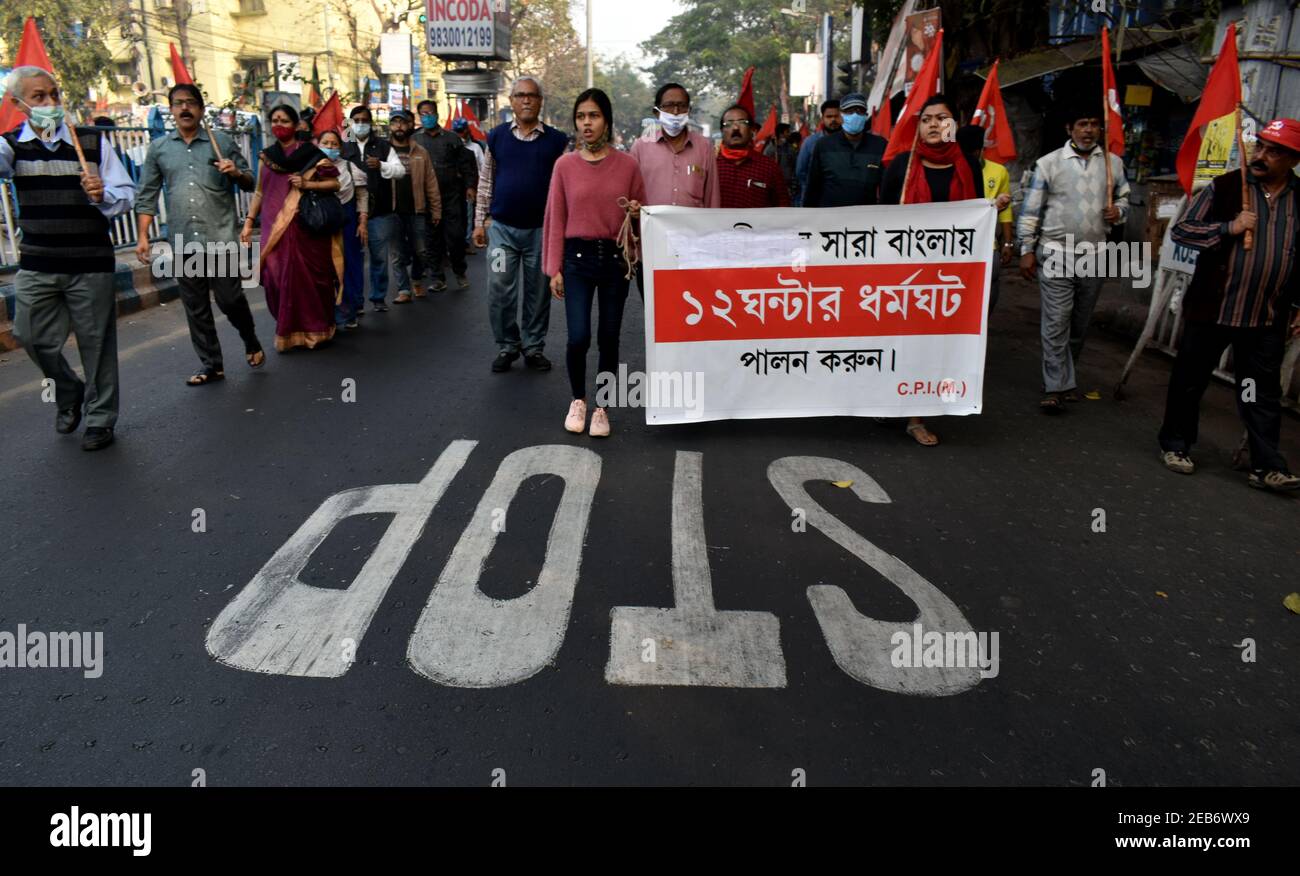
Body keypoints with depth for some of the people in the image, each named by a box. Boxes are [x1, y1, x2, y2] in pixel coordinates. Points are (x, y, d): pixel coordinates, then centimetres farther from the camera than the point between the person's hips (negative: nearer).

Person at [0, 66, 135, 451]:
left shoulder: (93, 140, 1)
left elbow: (127, 195, 2)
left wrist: (104, 196, -20)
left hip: (91, 264, -2)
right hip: (36, 266, 2)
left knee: (96, 343, 4)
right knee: (32, 337, 7)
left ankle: (100, 418, 19)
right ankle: (68, 393, 35)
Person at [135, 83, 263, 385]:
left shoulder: (223, 142, 6)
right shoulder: (158, 148, 10)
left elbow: (250, 183, 9)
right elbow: (147, 196, 10)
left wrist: (236, 173, -13)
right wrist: (142, 236, 4)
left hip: (221, 239, -2)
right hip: (183, 243, 2)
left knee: (230, 299, 0)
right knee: (195, 308, 6)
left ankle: (251, 342, 28)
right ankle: (211, 365, 15)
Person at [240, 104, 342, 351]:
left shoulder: (309, 153, -1)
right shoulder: (267, 155, 12)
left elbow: (335, 184, -1)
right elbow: (259, 192, 16)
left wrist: (306, 184, -14)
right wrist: (248, 223, 10)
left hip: (303, 227, -4)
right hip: (273, 229, 4)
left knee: (305, 277, -3)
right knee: (276, 279, 0)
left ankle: (313, 330, 12)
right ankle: (289, 330, 13)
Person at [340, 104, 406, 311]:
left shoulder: (383, 146, 7)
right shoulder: (343, 148, 8)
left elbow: (400, 170, -2)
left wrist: (381, 166, -18)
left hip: (380, 212, 0)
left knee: (380, 257, 6)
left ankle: (379, 297, 20)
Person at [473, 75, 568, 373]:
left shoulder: (556, 141, 3)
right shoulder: (497, 136, 6)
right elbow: (485, 182, 9)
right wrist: (480, 221, 6)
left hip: (541, 229, 0)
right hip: (502, 227, 1)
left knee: (538, 292, 6)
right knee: (499, 292, -1)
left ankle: (534, 347, 19)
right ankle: (507, 346, 14)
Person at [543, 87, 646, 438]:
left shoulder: (628, 165, 1)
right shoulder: (565, 165, 1)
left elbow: (643, 212, 11)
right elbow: (555, 219, 3)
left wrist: (636, 213, -13)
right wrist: (554, 268, -1)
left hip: (615, 257, 1)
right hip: (578, 257, 0)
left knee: (609, 338, 5)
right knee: (579, 337, -8)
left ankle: (601, 407, 22)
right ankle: (578, 400, 19)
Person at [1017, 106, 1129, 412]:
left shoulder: (1113, 163, 8)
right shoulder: (1049, 163, -2)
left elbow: (1124, 197, 20)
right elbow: (1031, 209, -2)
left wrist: (1119, 211, -4)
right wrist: (1027, 250, -5)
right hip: (1056, 253, -4)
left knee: (1080, 322, 11)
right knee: (1056, 321, -7)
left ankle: (1063, 376, 26)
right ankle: (1057, 386, -3)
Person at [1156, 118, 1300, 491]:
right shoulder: (1225, 187, -3)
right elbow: (1181, 230, -2)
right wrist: (1229, 227, -16)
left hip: (1267, 319, 2)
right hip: (1211, 308, -2)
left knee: (1264, 394, 4)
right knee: (1189, 381, 10)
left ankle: (1266, 466, 9)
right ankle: (1174, 444, 26)